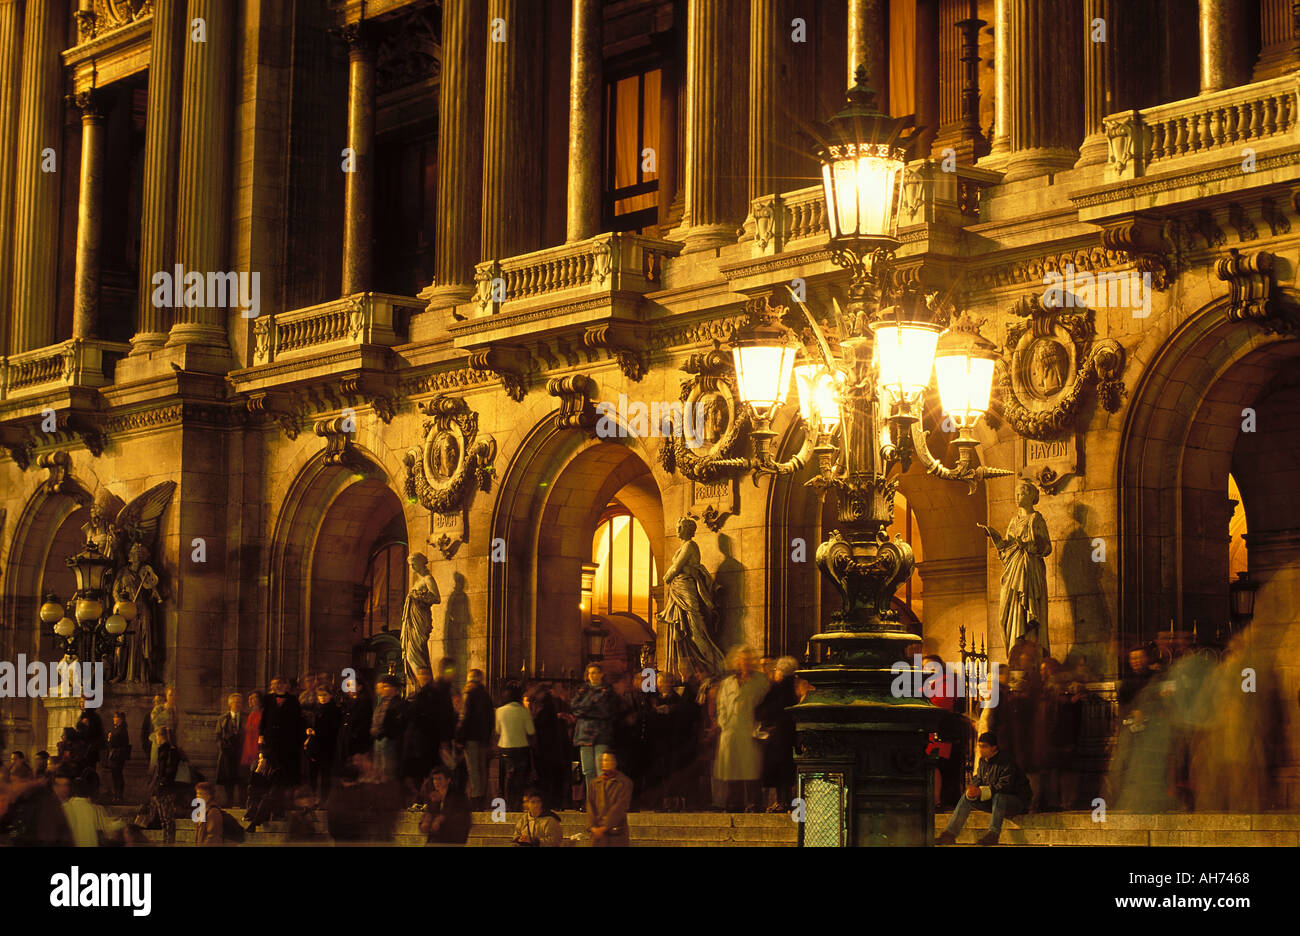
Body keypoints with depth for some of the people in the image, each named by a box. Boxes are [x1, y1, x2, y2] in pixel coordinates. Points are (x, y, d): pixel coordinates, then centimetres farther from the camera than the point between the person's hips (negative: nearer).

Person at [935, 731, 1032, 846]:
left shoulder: (1006, 763, -19)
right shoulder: (983, 760, 8)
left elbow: (1005, 786, -28)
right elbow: (978, 780, 8)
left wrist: (981, 791, -33)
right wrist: (973, 790, -17)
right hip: (994, 801, 8)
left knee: (998, 796, -39)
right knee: (967, 797, -7)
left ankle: (993, 834, -46)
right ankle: (950, 834, -14)